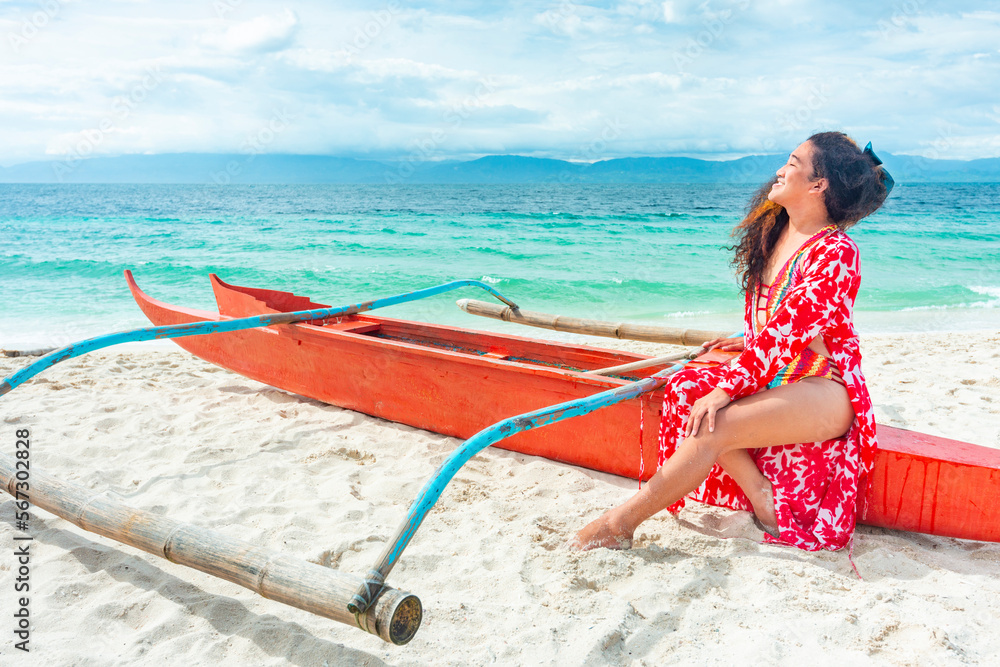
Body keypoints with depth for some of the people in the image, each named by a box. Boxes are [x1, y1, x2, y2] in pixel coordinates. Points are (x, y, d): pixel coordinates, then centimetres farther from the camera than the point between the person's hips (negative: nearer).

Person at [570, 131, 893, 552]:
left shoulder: (835, 252, -16)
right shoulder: (776, 233, 10)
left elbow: (787, 333, -24)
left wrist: (726, 390, -27)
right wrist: (748, 343, 8)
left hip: (823, 388, -8)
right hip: (777, 372, 8)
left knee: (714, 425, -29)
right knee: (683, 388, -16)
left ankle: (620, 524, -23)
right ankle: (764, 500, -16)